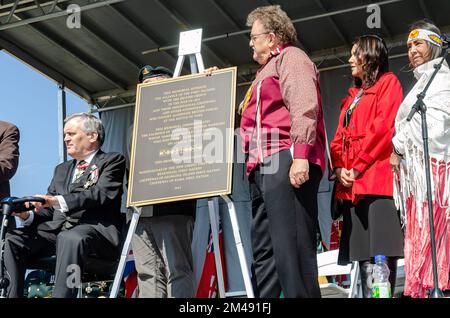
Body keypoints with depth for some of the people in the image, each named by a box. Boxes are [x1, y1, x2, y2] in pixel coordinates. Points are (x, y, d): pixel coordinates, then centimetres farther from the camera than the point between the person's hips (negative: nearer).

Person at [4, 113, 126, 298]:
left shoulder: (112, 161, 9)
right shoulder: (62, 169, 31)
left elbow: (102, 194, -11)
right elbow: (49, 208, 23)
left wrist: (59, 201, -23)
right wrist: (29, 215, -1)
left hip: (94, 227, -6)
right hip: (57, 227, 6)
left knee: (70, 238, -39)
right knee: (10, 239, -16)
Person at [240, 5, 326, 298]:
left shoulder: (291, 57, 4)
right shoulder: (268, 70, 33)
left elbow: (304, 107, -13)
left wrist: (300, 155, -24)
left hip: (286, 162, -10)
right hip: (264, 167, 10)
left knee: (291, 246, -17)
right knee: (263, 251, 6)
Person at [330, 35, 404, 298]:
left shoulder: (388, 82, 3)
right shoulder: (353, 95, 26)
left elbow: (383, 128, -11)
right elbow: (340, 137, 20)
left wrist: (358, 167, -13)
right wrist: (339, 168, 1)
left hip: (377, 178, -8)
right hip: (352, 185, 8)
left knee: (381, 255, -13)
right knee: (364, 256, 6)